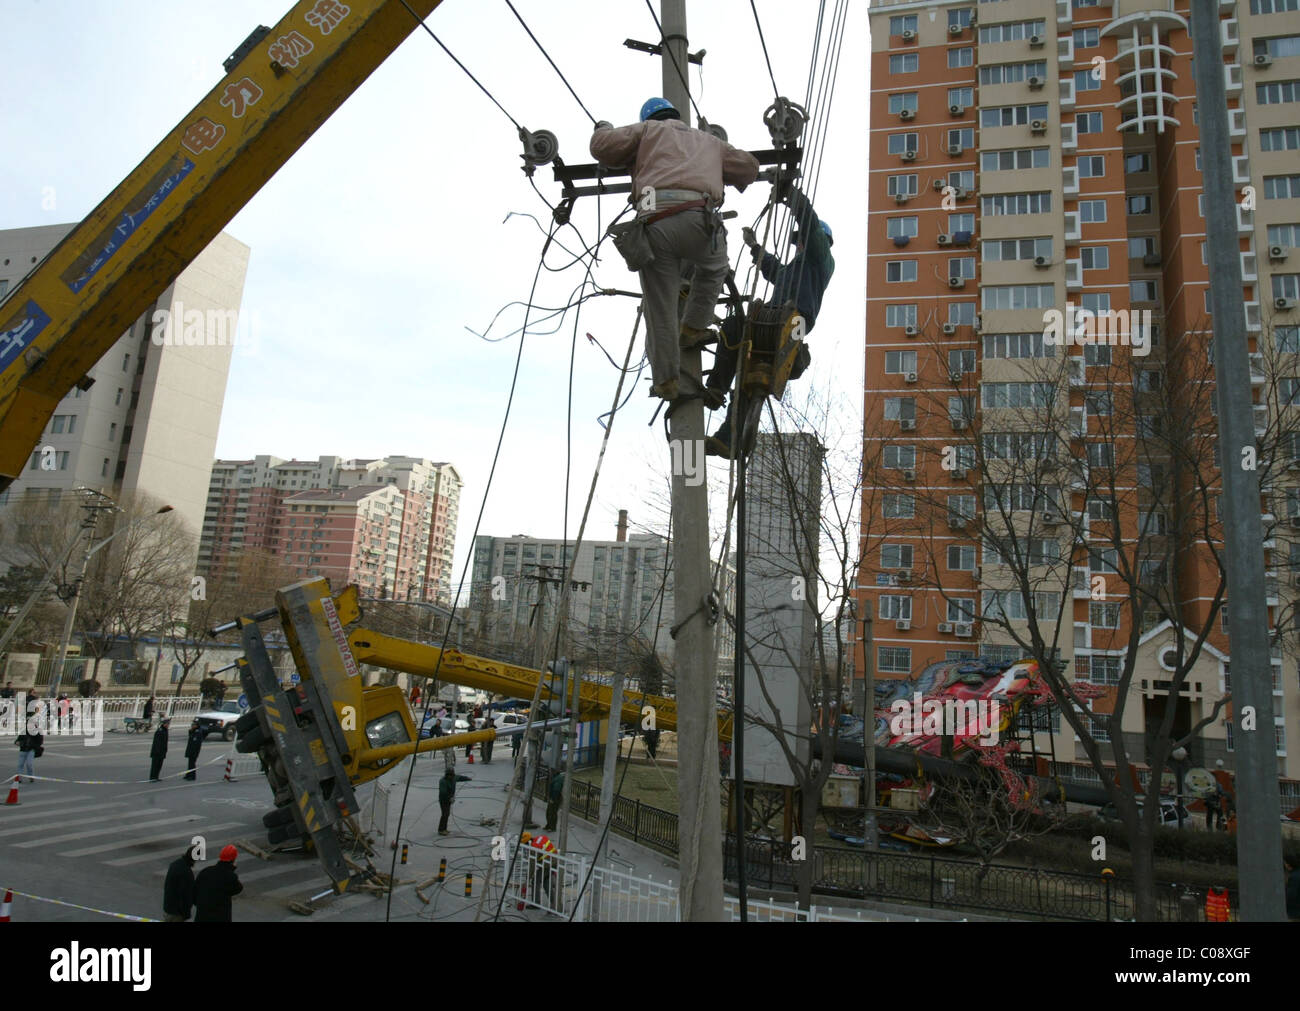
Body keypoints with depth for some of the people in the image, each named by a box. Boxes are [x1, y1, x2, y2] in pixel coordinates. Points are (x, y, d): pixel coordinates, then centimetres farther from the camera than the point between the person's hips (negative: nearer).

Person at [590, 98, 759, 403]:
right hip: (697, 217, 1)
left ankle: (666, 380, 9)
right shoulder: (708, 141, 34)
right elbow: (749, 167, 40)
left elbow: (603, 147, 17)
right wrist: (722, 178, 59)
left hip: (654, 222, 0)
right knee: (714, 268, 32)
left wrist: (604, 129, 39)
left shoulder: (648, 130, 27)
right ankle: (693, 327, 23)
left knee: (660, 306, 6)